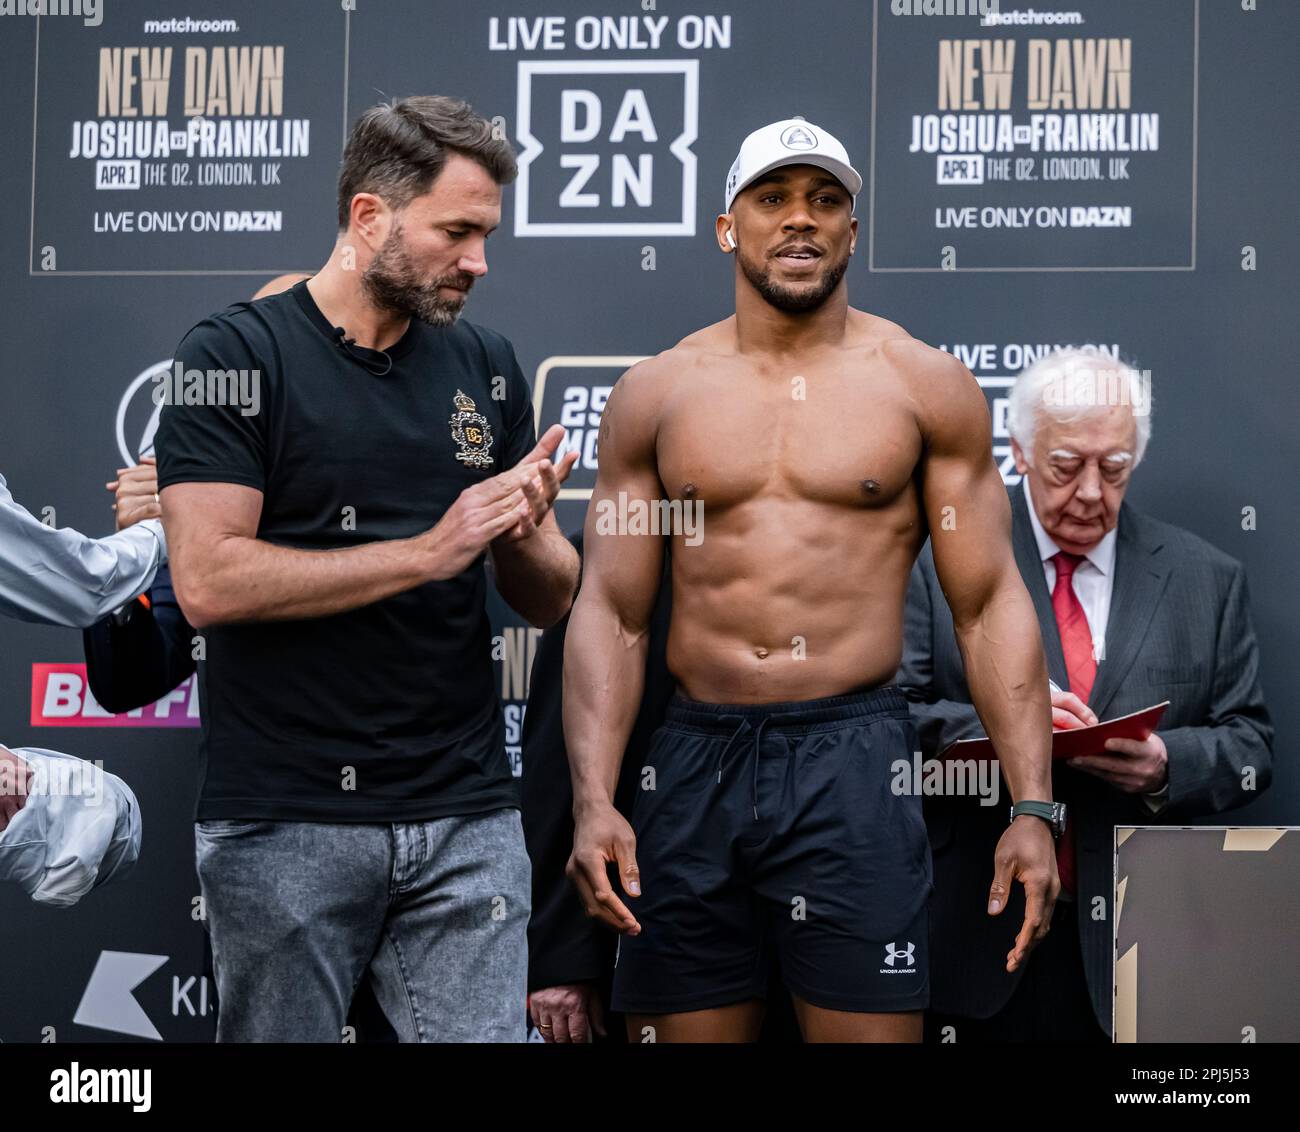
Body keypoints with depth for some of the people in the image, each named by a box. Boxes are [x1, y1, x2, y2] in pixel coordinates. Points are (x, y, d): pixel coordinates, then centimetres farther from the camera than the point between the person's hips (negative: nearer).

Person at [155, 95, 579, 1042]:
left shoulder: (486, 367, 10)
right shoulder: (233, 356, -5)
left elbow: (551, 598, 13)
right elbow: (209, 583, -16)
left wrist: (523, 531, -10)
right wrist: (426, 552, -16)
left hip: (468, 818, 4)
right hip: (286, 821, -3)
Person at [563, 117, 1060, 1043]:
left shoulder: (926, 385, 5)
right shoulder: (655, 393, 9)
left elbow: (991, 604, 3)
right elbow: (611, 614, 6)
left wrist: (1032, 806, -6)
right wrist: (594, 801, -6)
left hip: (853, 764, -2)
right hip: (694, 762, 2)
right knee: (676, 1030, 7)